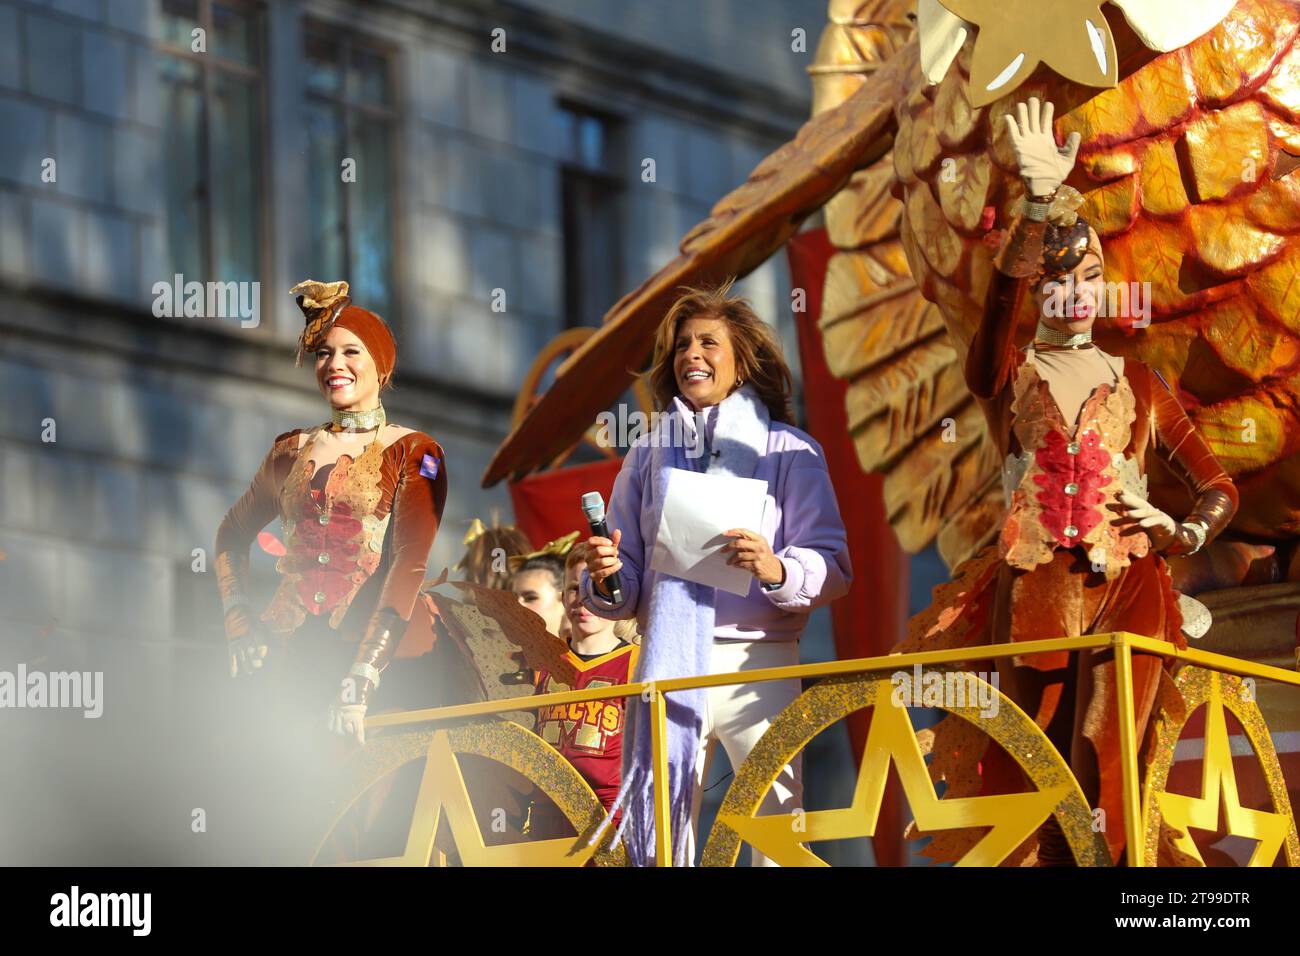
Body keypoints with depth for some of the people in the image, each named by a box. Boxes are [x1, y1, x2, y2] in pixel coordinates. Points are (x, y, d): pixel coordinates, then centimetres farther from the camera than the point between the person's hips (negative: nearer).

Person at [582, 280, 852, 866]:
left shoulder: (789, 452, 8)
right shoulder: (649, 456, 17)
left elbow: (833, 568, 0)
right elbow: (626, 590, 17)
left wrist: (777, 571, -20)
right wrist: (604, 580, -6)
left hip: (756, 665, -3)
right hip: (665, 661, 3)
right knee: (656, 830, -1)